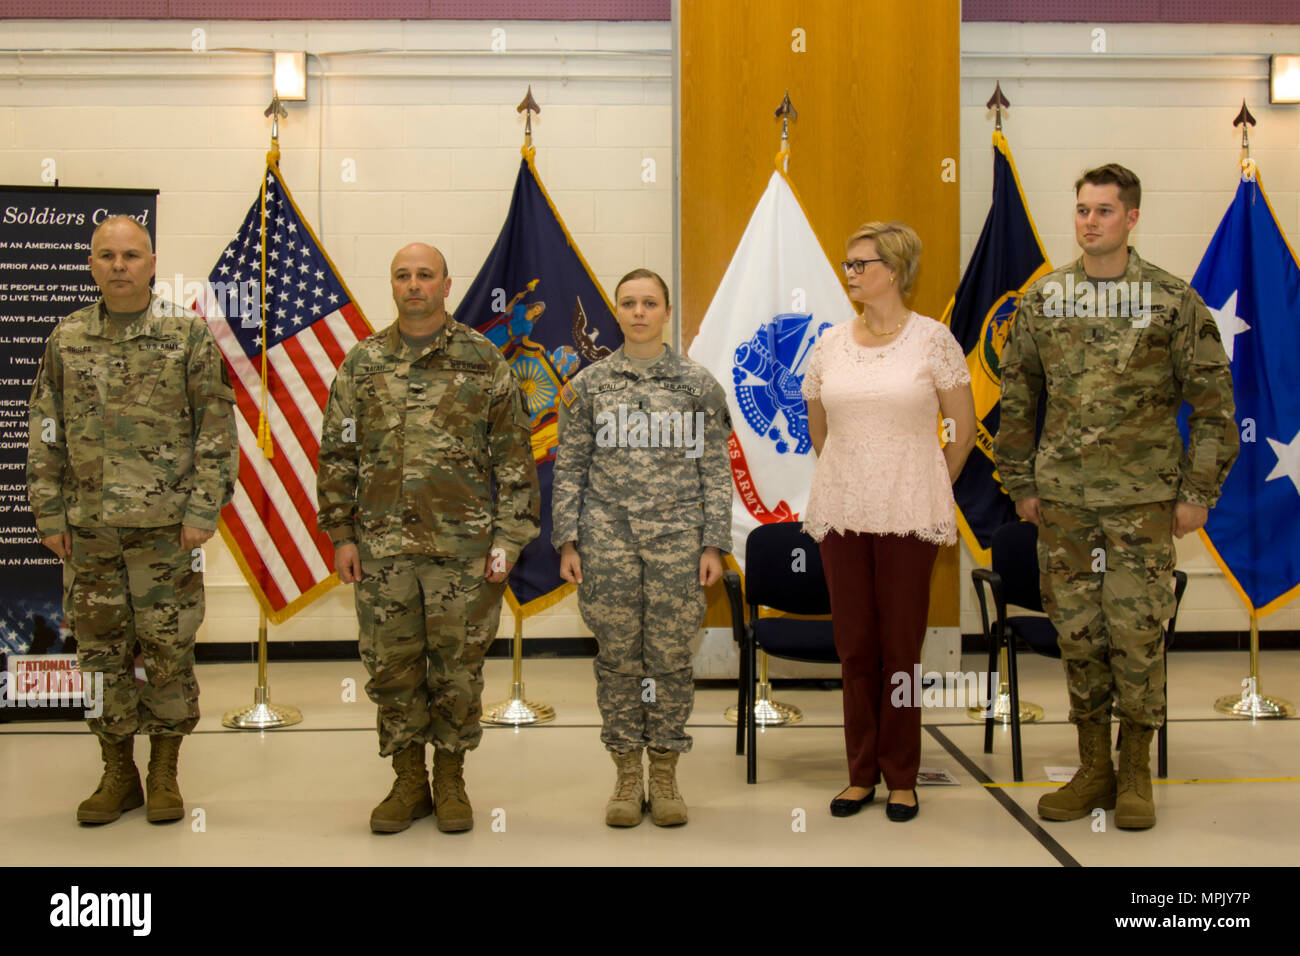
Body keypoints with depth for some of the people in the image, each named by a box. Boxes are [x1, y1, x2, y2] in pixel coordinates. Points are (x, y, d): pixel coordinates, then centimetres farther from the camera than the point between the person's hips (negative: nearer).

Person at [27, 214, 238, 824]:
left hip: (165, 525, -3)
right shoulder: (66, 339, 8)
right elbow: (45, 434, 11)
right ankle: (118, 774, 22)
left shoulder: (188, 335, -1)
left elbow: (217, 430, -3)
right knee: (101, 651, 9)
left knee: (168, 649, 3)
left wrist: (202, 510, -9)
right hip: (88, 527, 3)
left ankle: (164, 773, 18)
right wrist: (49, 515, 5)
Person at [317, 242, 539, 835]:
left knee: (458, 666, 6)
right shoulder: (361, 364, 7)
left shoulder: (484, 362, 2)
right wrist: (341, 534, 3)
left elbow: (514, 457, 1)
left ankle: (451, 782, 22)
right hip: (381, 546, 2)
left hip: (463, 545, -2)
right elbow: (337, 456, 9)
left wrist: (509, 538, -4)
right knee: (392, 668, 8)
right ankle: (408, 783, 23)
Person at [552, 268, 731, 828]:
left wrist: (714, 544, -3)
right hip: (607, 538, 1)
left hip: (677, 538, 0)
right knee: (617, 657, 5)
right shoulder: (588, 384, 5)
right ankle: (627, 775, 19)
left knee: (671, 656, 4)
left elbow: (716, 470, 3)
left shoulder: (698, 384, 3)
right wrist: (567, 542, 0)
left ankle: (665, 775, 19)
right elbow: (570, 468, 6)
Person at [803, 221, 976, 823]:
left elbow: (963, 428, 4)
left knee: (902, 648, 4)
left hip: (909, 519, -3)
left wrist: (929, 489, 10)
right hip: (841, 514, 3)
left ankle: (901, 778, 17)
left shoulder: (932, 338, -3)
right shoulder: (830, 344, 6)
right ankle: (861, 773, 20)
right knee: (854, 647, 8)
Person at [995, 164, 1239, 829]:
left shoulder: (1174, 300, 0)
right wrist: (1021, 484, 9)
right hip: (1063, 496, 3)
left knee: (1137, 631, -1)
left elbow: (1212, 399, 2)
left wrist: (1198, 492, -3)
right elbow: (1016, 398, 12)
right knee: (1077, 631, 7)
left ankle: (1135, 774, 15)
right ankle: (1093, 769, 20)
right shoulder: (1042, 300, 7)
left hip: (1143, 496, -2)